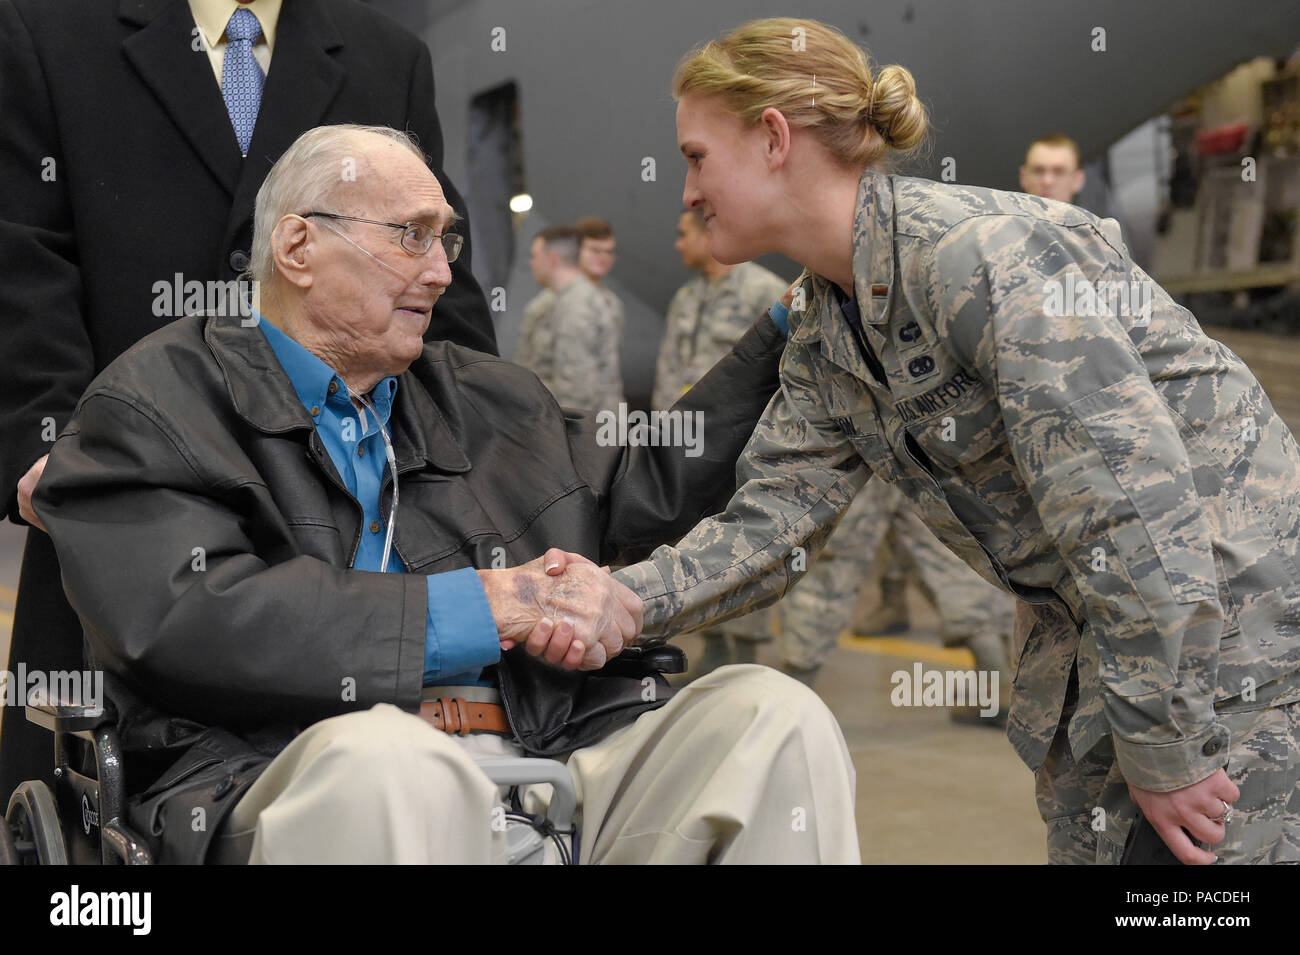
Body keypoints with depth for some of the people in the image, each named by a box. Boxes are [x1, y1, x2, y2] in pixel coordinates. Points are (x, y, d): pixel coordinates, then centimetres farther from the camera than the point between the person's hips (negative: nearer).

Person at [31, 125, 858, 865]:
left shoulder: (483, 396, 25)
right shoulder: (160, 401, 6)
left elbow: (651, 492, 34)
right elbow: (188, 624, -11)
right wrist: (487, 607, -12)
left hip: (551, 761, 6)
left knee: (773, 715, -16)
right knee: (382, 756, -40)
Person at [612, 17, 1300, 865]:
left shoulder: (977, 253, -24)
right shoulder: (822, 333, 6)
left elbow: (1136, 513, -26)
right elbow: (770, 522, 2)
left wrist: (1164, 753, -21)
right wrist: (623, 599, -14)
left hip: (1232, 598, -8)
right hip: (1085, 631, 8)